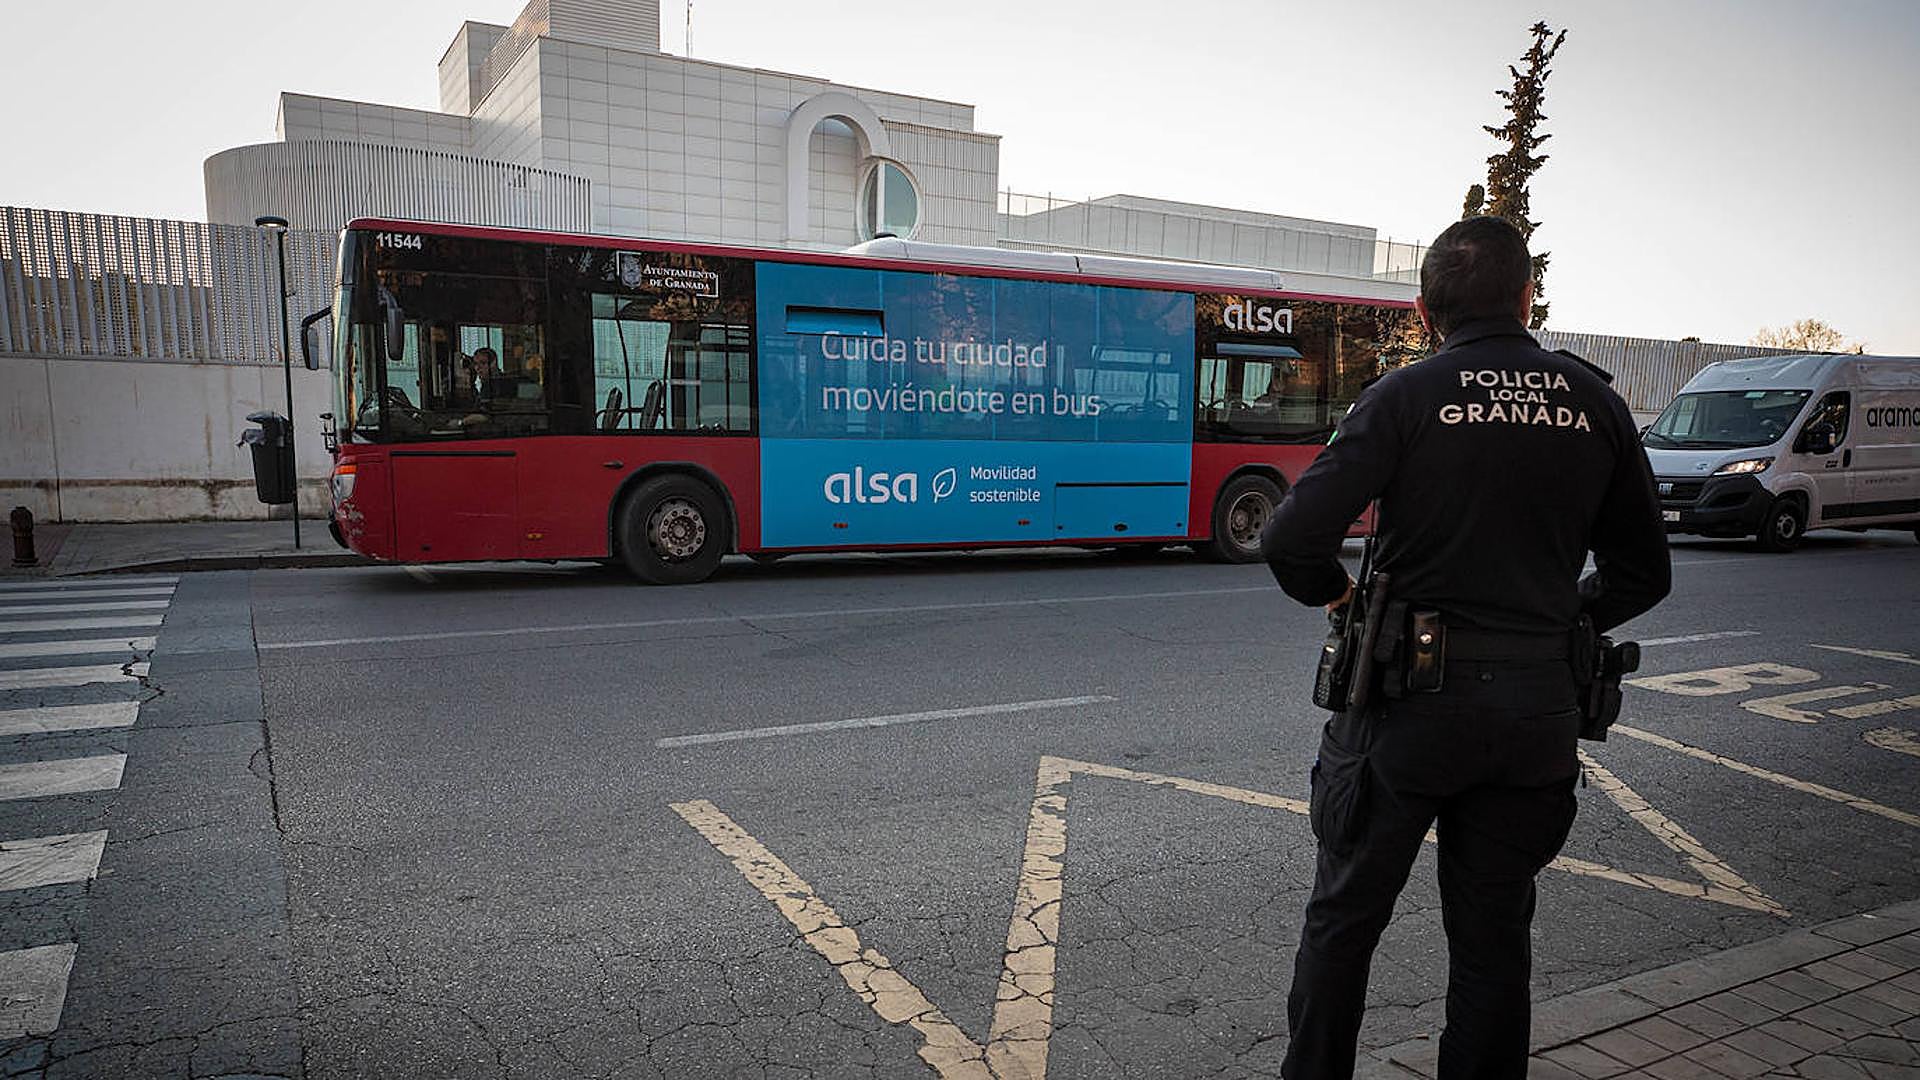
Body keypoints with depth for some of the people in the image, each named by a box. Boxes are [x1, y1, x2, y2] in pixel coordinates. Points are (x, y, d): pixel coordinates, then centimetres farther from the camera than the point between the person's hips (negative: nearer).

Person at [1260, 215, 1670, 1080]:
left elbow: (1292, 539, -19)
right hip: (1539, 709, 4)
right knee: (1493, 935, 17)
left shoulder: (1407, 396, -9)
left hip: (1412, 694, -3)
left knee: (1342, 920, 14)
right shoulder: (1594, 403, 4)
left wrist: (1335, 593, 1)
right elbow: (1642, 572, 11)